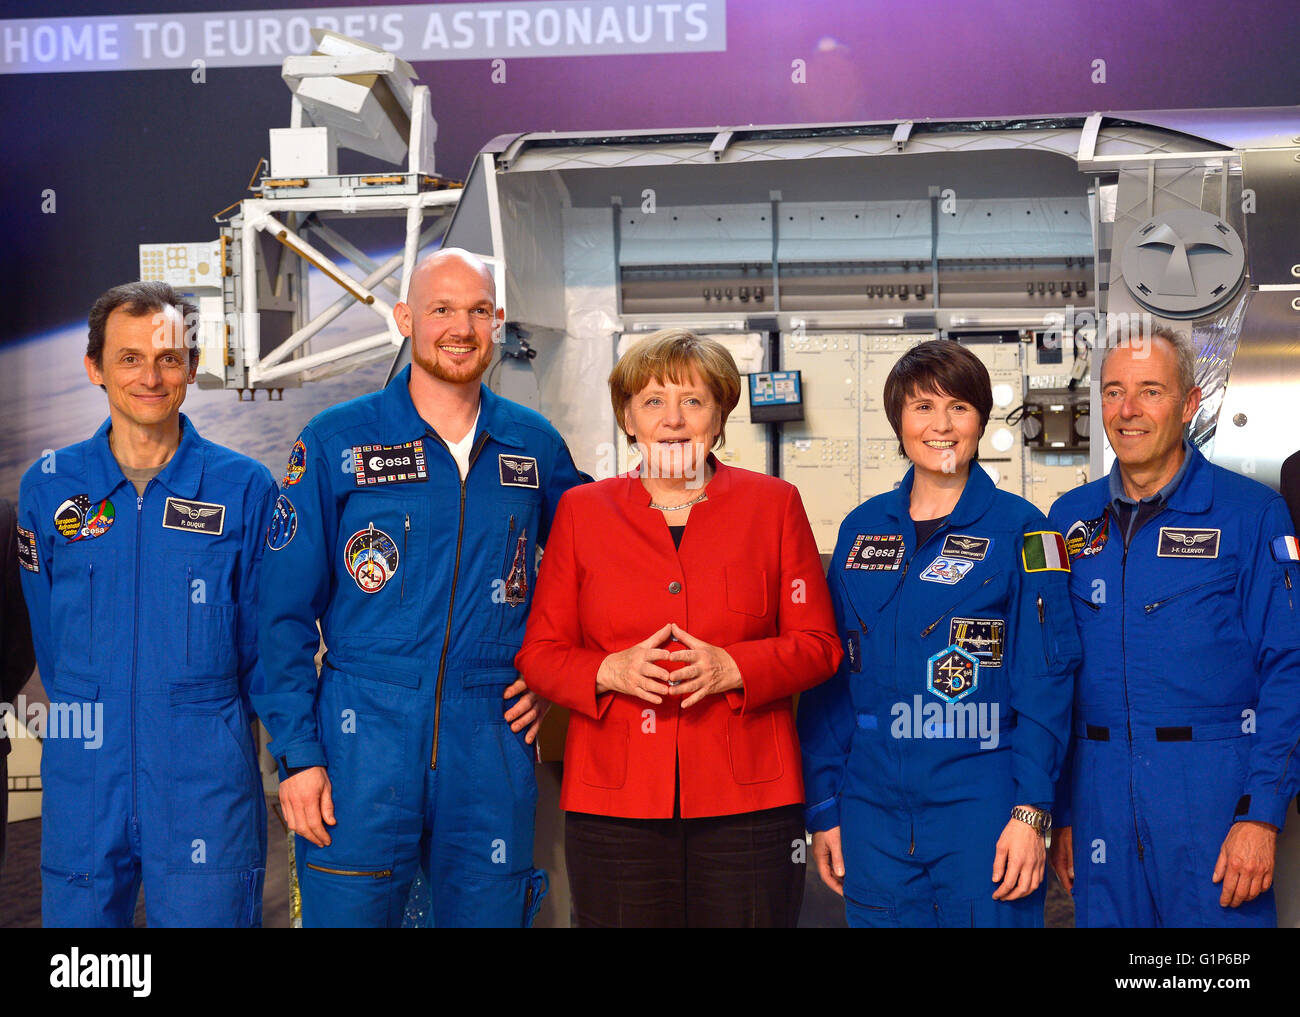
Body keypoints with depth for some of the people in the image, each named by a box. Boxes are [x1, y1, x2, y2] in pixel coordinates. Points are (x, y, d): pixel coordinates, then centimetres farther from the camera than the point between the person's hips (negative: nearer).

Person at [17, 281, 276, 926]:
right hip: (82, 776, 2)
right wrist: (94, 721, 13)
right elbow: (47, 633, 14)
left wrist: (200, 717, 9)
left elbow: (263, 638, 6)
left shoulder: (244, 488, -1)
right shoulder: (48, 487, 5)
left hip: (207, 779, -2)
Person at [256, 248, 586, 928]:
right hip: (365, 738, -2)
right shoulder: (336, 442, 0)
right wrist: (297, 754, -7)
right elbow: (285, 611, -1)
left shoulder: (536, 445, 8)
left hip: (494, 744, 3)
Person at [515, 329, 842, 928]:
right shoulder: (582, 510, 9)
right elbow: (538, 653, 9)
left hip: (747, 801, 0)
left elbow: (819, 646, 5)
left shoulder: (773, 504, 8)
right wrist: (610, 672, -11)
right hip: (613, 803, 1)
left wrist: (731, 667, -12)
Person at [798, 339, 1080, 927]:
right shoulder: (862, 529, 8)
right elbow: (831, 676, 9)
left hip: (982, 813, -3)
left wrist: (1028, 811, -12)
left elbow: (1044, 683, -5)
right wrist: (823, 808, 6)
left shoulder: (1019, 531, -2)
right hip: (874, 812, 3)